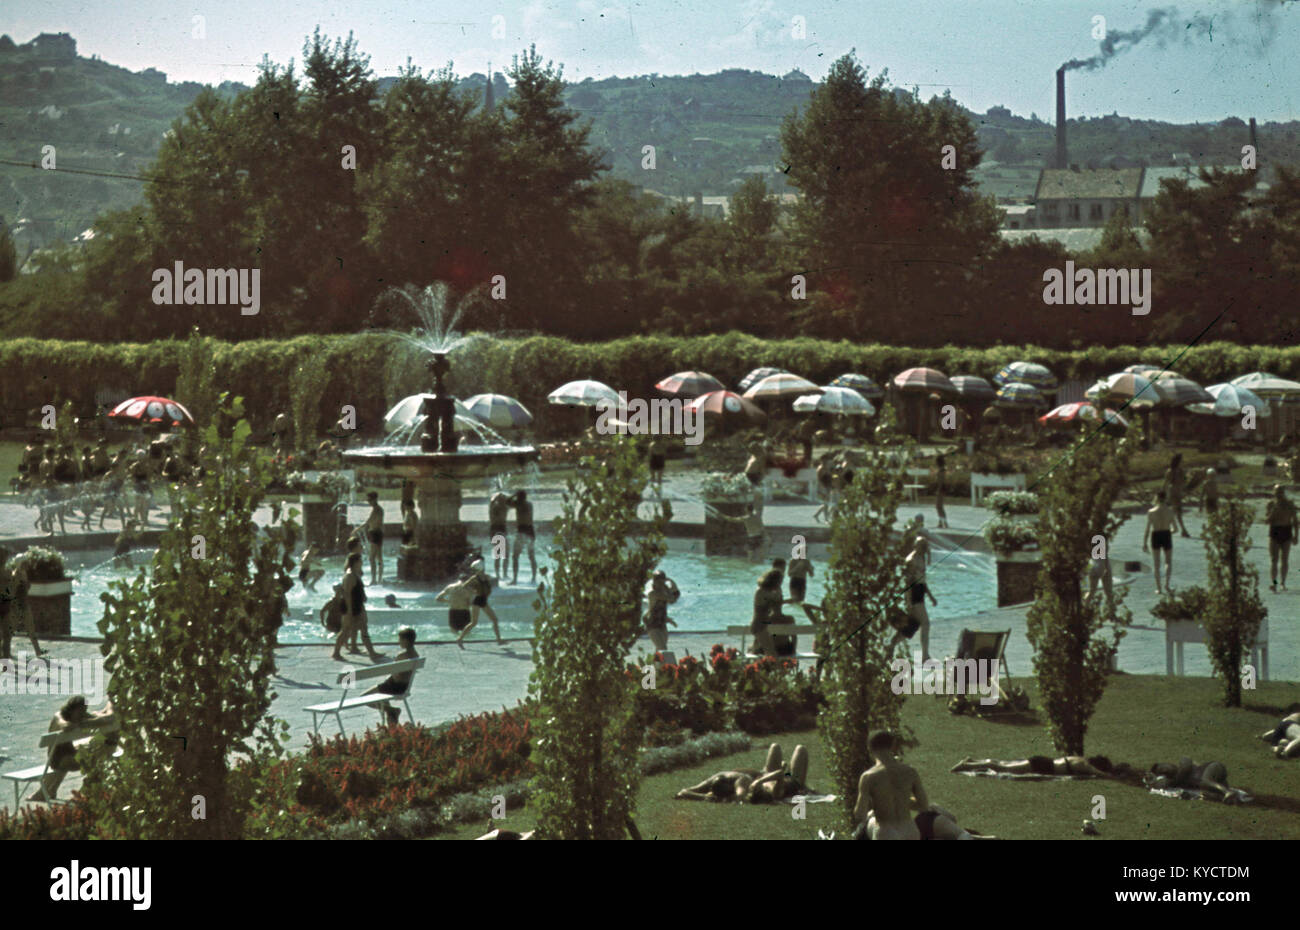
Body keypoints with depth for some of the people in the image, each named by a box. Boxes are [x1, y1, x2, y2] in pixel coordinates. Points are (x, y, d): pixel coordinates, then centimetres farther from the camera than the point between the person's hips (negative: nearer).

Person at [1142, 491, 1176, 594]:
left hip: (1155, 537, 0)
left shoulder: (1151, 512, -8)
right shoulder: (1170, 511, -6)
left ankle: (1159, 588, 9)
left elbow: (1147, 529, -9)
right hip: (1167, 536, 0)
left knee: (1156, 565, 10)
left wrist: (1144, 544, -3)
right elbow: (1174, 528, -2)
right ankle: (1167, 583, -4)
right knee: (1168, 562, 18)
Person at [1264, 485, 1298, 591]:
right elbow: (1267, 519, -8)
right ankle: (1274, 583, -21)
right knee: (1273, 559, -12)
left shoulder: (1290, 505, 3)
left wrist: (1296, 535, 0)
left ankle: (1283, 583, 18)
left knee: (1284, 560, 7)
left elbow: (1295, 521, 7)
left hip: (1286, 533, 1)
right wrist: (1274, 509, -20)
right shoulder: (1271, 504, 0)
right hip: (1274, 532, -1)